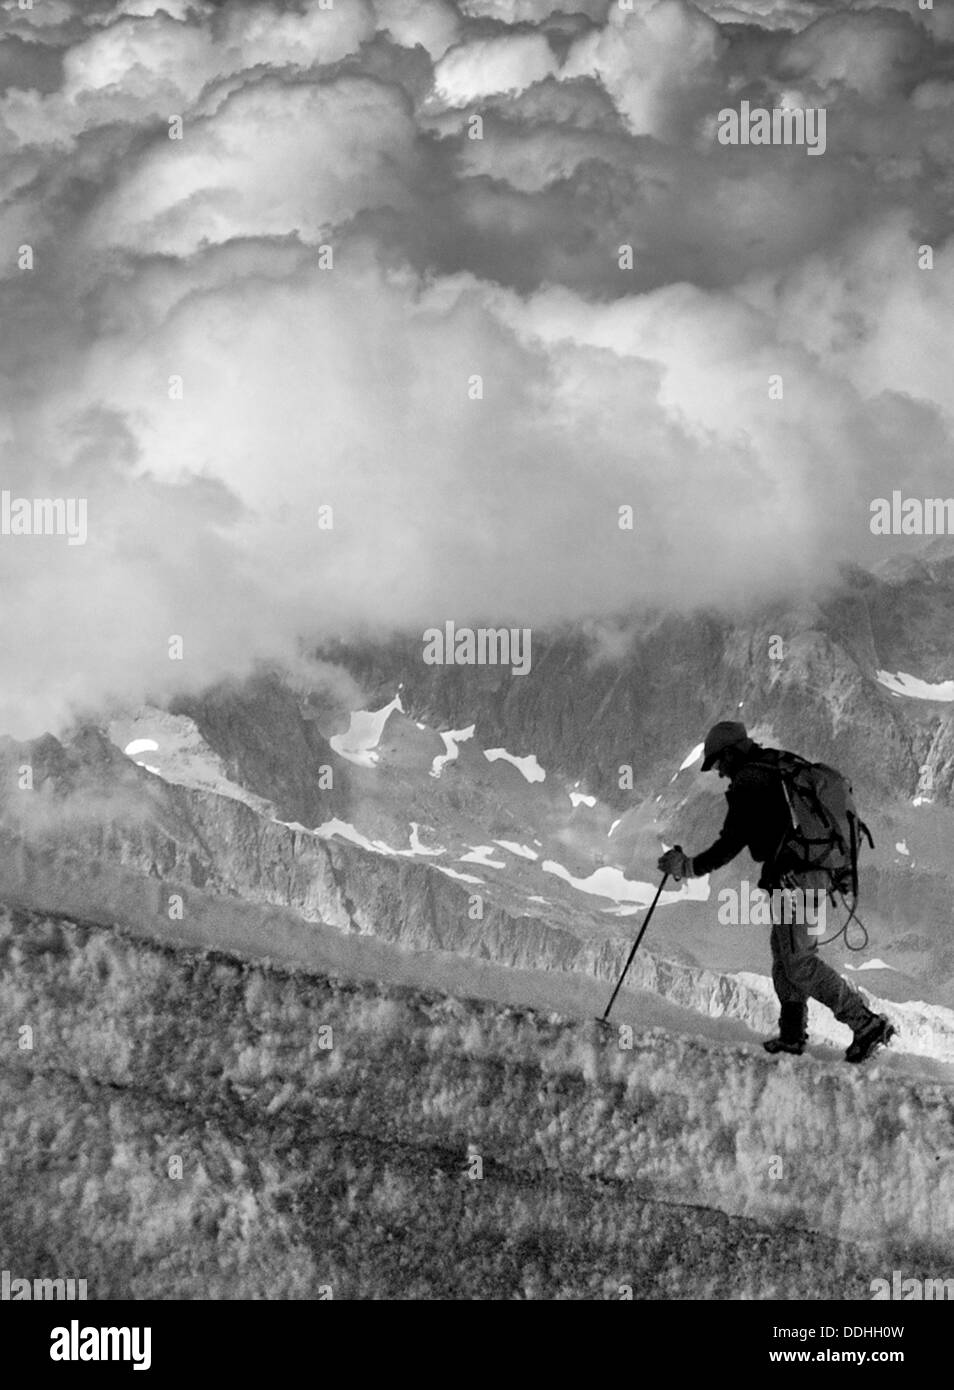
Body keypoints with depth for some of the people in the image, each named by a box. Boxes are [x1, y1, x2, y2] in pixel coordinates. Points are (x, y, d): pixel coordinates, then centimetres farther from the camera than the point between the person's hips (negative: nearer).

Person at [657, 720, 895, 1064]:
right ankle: (793, 1033, 19)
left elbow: (732, 843, -12)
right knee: (785, 954, 17)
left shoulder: (747, 782, -9)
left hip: (790, 877, -10)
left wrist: (688, 866, -3)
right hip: (815, 875, 10)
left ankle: (866, 1022, -13)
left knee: (800, 963, -8)